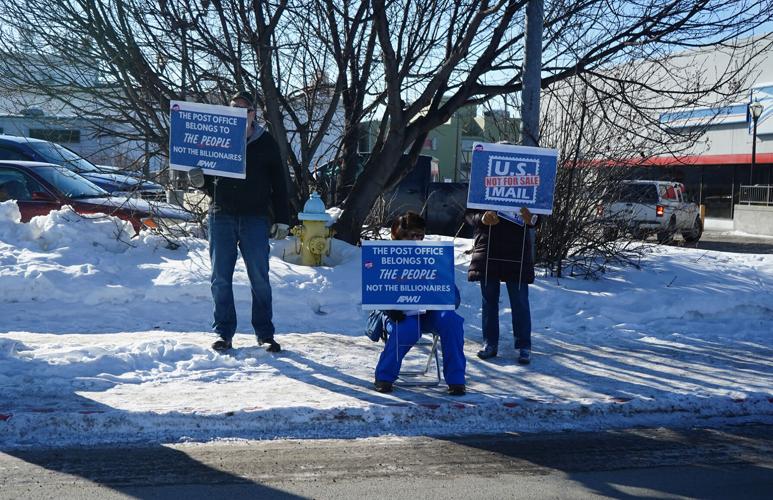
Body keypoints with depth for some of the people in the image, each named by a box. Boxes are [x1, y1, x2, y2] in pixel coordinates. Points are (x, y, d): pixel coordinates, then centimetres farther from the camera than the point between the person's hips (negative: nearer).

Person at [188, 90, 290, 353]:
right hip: (221, 216, 1)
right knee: (220, 279, 3)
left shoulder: (266, 143, 8)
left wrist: (282, 220, 3)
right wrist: (199, 181, -9)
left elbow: (279, 185, 9)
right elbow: (207, 179, 16)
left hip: (255, 218, -1)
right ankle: (224, 333, 12)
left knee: (260, 278, 1)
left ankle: (265, 334, 10)